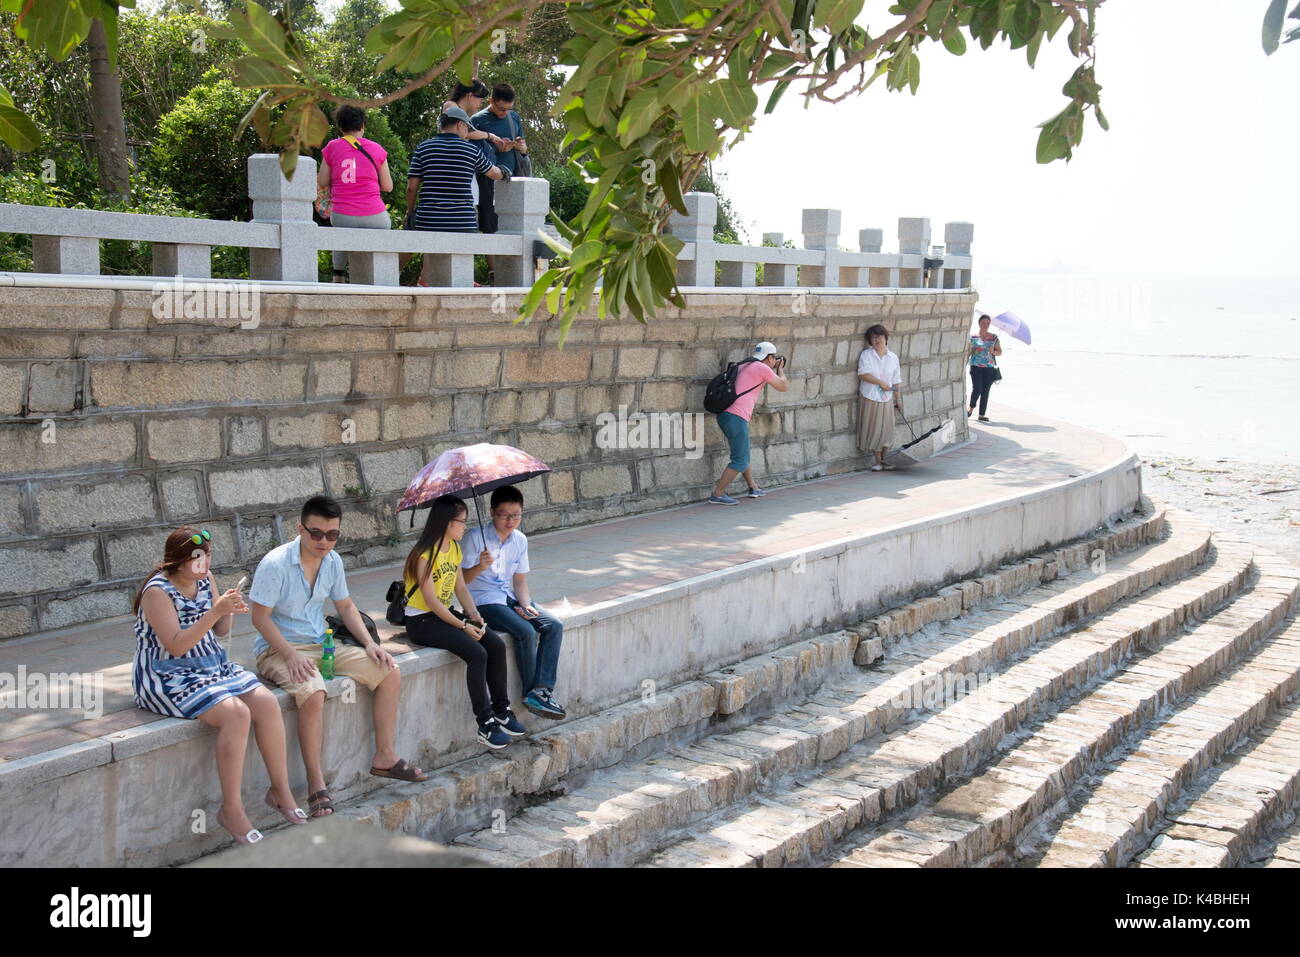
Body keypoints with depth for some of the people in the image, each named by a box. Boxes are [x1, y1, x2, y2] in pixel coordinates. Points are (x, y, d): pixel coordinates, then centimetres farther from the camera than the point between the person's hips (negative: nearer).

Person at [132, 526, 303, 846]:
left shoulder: (203, 581, 7)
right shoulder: (158, 591, -15)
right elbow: (176, 646, -24)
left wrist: (228, 613, -6)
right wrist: (215, 612, -29)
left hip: (214, 667, 8)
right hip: (169, 679, -8)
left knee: (267, 703, -13)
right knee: (236, 713, -28)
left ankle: (281, 791, 0)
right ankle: (231, 809, -19)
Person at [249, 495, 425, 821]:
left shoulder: (332, 561, 3)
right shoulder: (275, 564, -18)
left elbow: (345, 606, 16)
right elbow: (260, 617, -17)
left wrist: (370, 643, 2)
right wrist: (292, 657, -27)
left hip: (322, 645, 7)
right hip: (278, 650, -7)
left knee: (390, 672, -4)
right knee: (313, 693, -37)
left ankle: (384, 757, 6)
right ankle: (315, 783, -27)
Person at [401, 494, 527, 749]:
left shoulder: (454, 548, 9)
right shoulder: (425, 555, -18)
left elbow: (461, 588, 11)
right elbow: (431, 600, -20)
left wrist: (475, 617, -6)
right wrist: (463, 626, -20)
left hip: (446, 613, 8)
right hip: (421, 622, -8)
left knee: (497, 645, -12)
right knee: (476, 653, -26)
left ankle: (502, 711, -2)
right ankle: (485, 724, -19)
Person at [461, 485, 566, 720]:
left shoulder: (520, 540, 8)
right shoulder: (475, 537, -10)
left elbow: (520, 580, 14)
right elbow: (462, 579, -11)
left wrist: (525, 604, -5)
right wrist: (480, 567, -31)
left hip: (509, 597, 7)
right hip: (483, 601, -7)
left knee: (554, 627, -15)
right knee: (526, 632, -28)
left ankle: (542, 690, -19)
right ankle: (530, 693, -12)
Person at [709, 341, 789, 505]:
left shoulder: (744, 366, 21)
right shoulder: (763, 368, -3)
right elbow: (783, 386, 7)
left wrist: (774, 369, 38)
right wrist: (780, 369, 24)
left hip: (724, 414, 9)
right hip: (736, 417, -9)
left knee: (743, 454, 24)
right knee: (740, 461, -5)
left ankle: (753, 488, 34)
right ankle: (717, 495, -8)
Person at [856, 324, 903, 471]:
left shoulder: (893, 358, 7)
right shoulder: (866, 355, -5)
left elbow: (896, 381, 11)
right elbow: (863, 374, -15)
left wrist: (898, 399, 11)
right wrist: (881, 383, -18)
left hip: (886, 399, 3)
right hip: (869, 398, -3)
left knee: (887, 430, 4)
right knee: (873, 430, 0)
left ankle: (884, 460, 17)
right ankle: (878, 461, 11)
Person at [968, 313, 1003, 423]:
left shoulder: (994, 337, 10)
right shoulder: (973, 337, 5)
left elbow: (1000, 352, 14)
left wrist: (994, 352, -7)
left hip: (989, 368, 2)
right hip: (976, 367, -2)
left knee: (985, 391, 0)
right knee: (977, 389, -13)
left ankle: (982, 415, 6)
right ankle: (971, 408, 13)